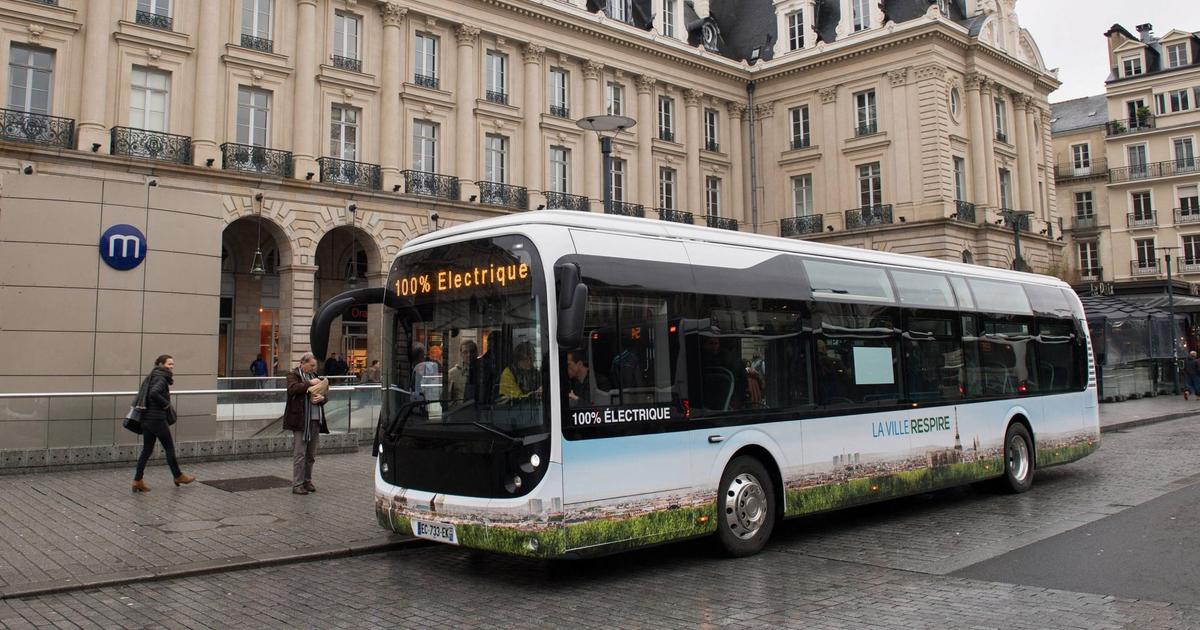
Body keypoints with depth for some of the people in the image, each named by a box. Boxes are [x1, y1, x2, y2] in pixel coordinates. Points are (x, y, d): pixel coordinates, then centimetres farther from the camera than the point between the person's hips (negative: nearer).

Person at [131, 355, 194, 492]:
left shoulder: (152, 377, 15)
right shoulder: (161, 379, -15)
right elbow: (154, 393, -31)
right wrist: (165, 403, -17)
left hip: (146, 419, 9)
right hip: (157, 419, -9)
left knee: (147, 450, 10)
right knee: (169, 448, 5)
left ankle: (137, 481, 8)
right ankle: (178, 476, 17)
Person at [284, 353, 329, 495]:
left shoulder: (314, 376, 19)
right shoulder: (293, 375, 1)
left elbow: (324, 395, 18)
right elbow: (292, 388, -20)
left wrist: (321, 398, -4)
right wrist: (309, 383, -17)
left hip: (315, 420, 6)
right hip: (300, 420, -6)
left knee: (311, 455, 11)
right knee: (299, 454, -5)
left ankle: (307, 481, 21)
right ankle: (297, 485, 0)